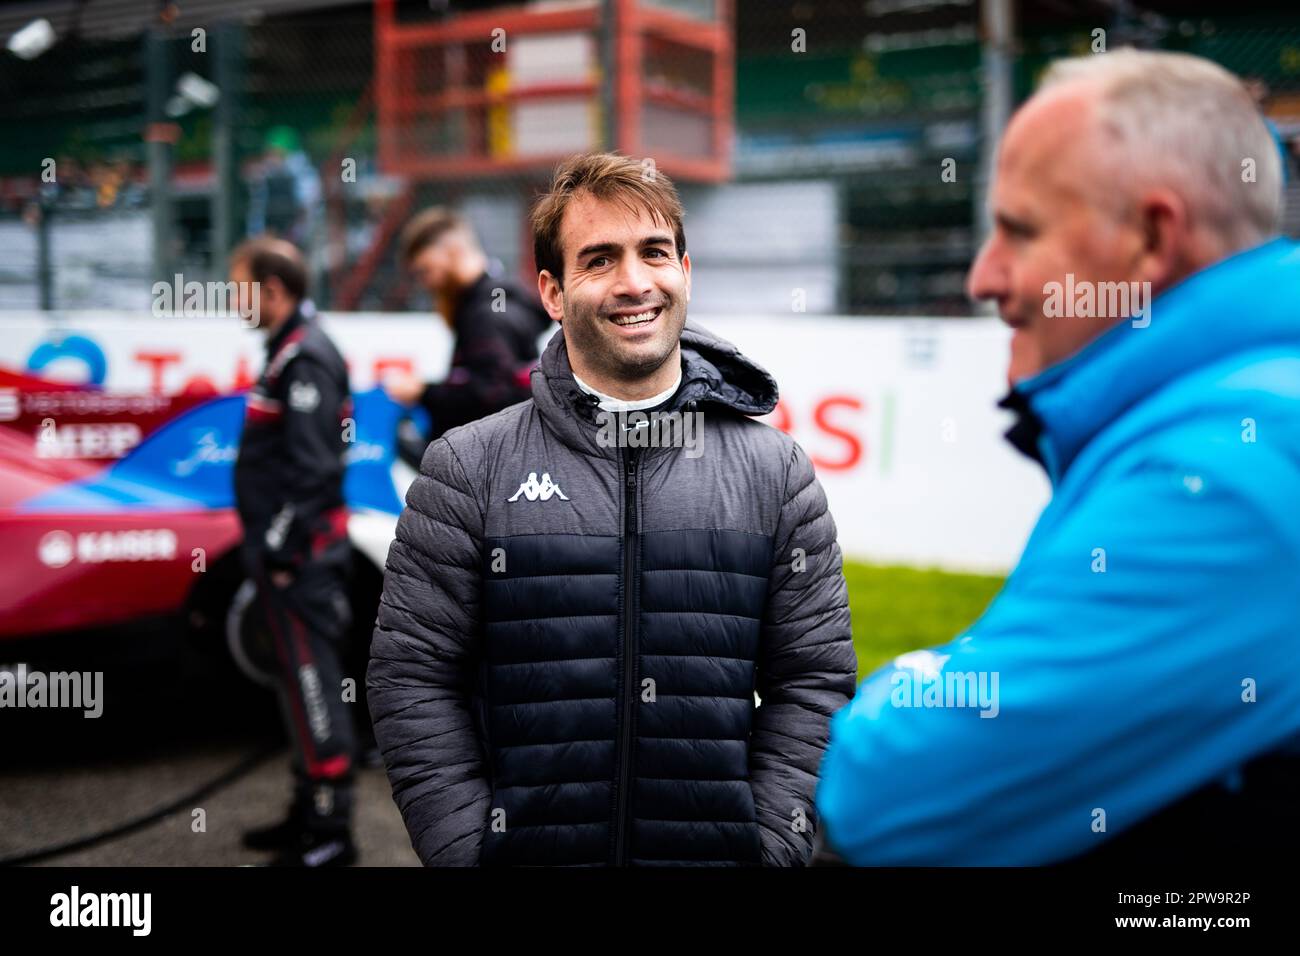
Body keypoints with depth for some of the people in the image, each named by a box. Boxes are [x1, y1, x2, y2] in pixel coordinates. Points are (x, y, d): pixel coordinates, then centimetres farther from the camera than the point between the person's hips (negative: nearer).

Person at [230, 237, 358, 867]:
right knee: (305, 679, 17)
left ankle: (330, 834, 3)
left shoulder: (306, 359, -16)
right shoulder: (290, 351, 16)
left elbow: (312, 466, -23)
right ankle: (310, 813, 29)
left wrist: (280, 545, -20)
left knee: (312, 681, -5)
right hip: (292, 550, 11)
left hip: (299, 554, -11)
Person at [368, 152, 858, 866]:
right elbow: (413, 680, -4)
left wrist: (772, 848, -6)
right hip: (529, 849, -1)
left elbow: (813, 683, 2)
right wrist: (470, 851, -10)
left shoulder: (775, 470, 2)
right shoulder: (469, 468, -2)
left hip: (721, 852, 1)